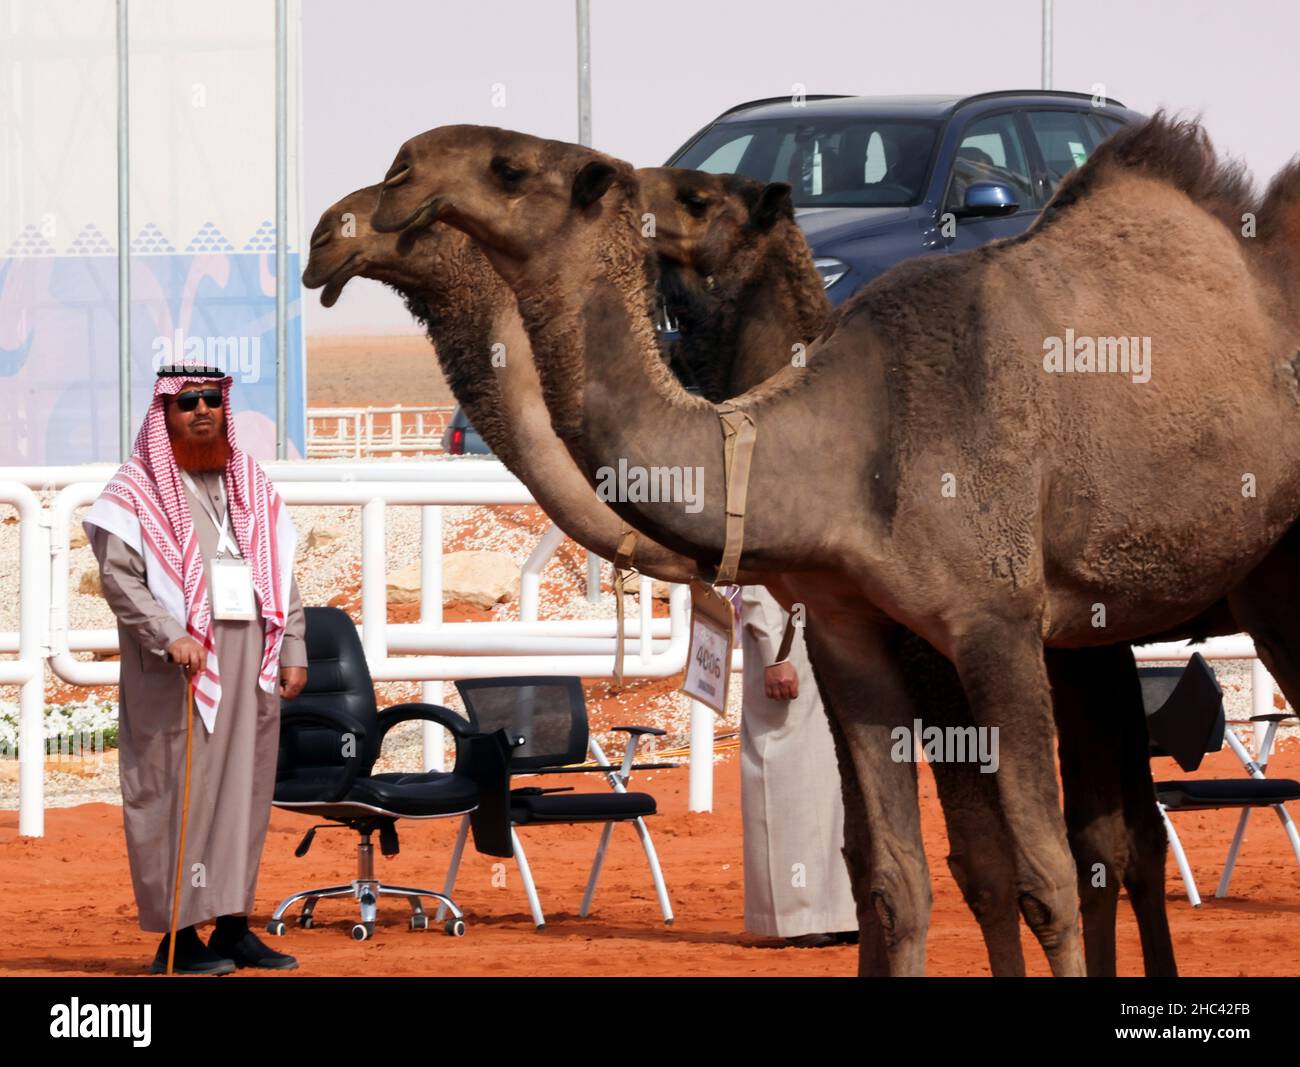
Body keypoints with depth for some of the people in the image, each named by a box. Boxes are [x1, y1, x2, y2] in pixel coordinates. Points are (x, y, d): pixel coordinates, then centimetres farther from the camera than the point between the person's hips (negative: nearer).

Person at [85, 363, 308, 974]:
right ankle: (177, 935, -7)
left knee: (245, 787, 5)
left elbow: (282, 573, 19)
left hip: (250, 659, 6)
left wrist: (293, 649, 9)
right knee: (177, 790, -7)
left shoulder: (250, 485, 18)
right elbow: (117, 575, -10)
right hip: (177, 667, -6)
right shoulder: (137, 489, 0)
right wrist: (171, 636, -21)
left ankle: (233, 925, 10)